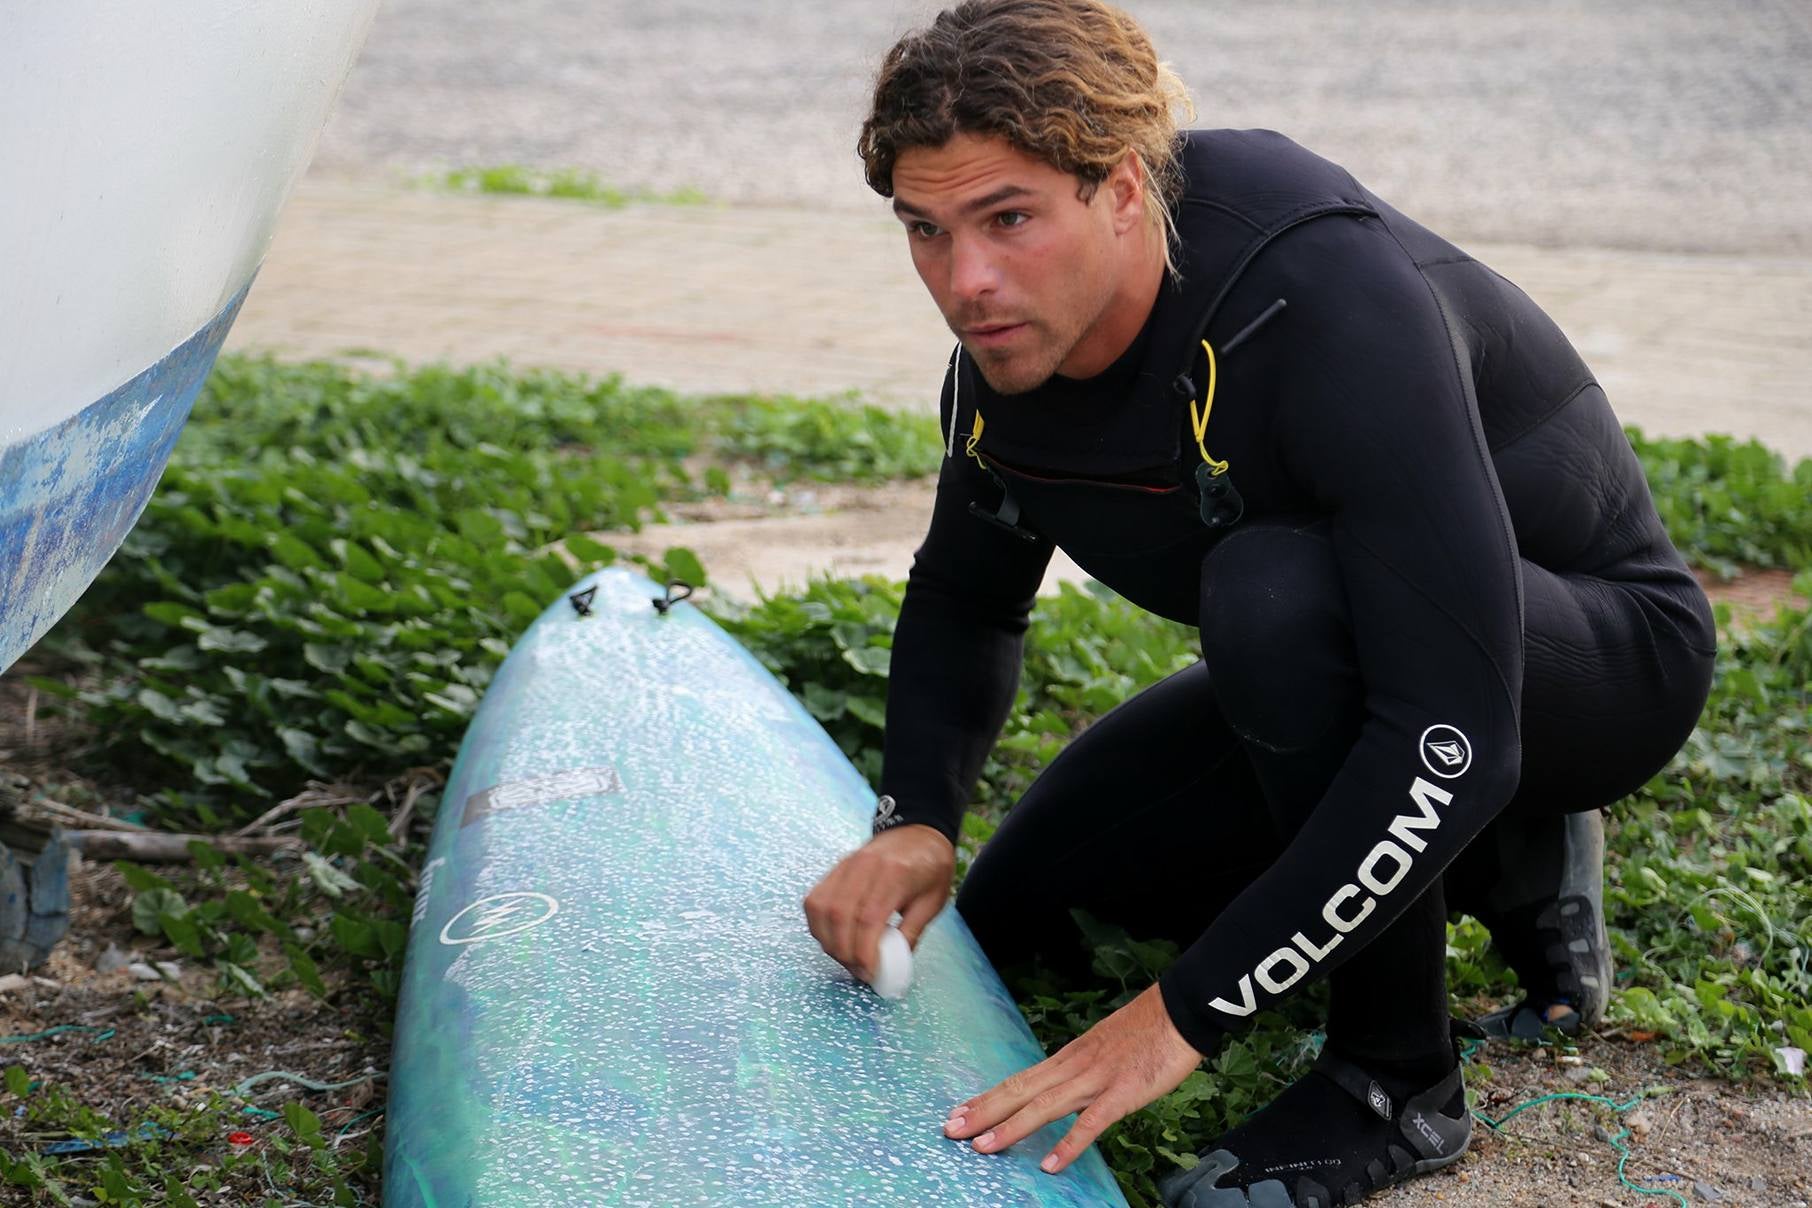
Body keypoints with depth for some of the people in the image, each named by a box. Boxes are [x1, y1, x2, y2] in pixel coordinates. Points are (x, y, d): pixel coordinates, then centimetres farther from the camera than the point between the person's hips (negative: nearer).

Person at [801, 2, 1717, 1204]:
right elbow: (964, 607, 7)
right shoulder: (1008, 342, -13)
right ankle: (1506, 866, 13)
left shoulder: (1332, 303, -37)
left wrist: (1190, 1012, -39)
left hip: (1604, 651, -8)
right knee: (1022, 915, 5)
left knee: (1272, 590, -37)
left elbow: (1451, 736, -41)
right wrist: (913, 822, -13)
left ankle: (1397, 1080, -18)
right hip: (1340, 661, 8)